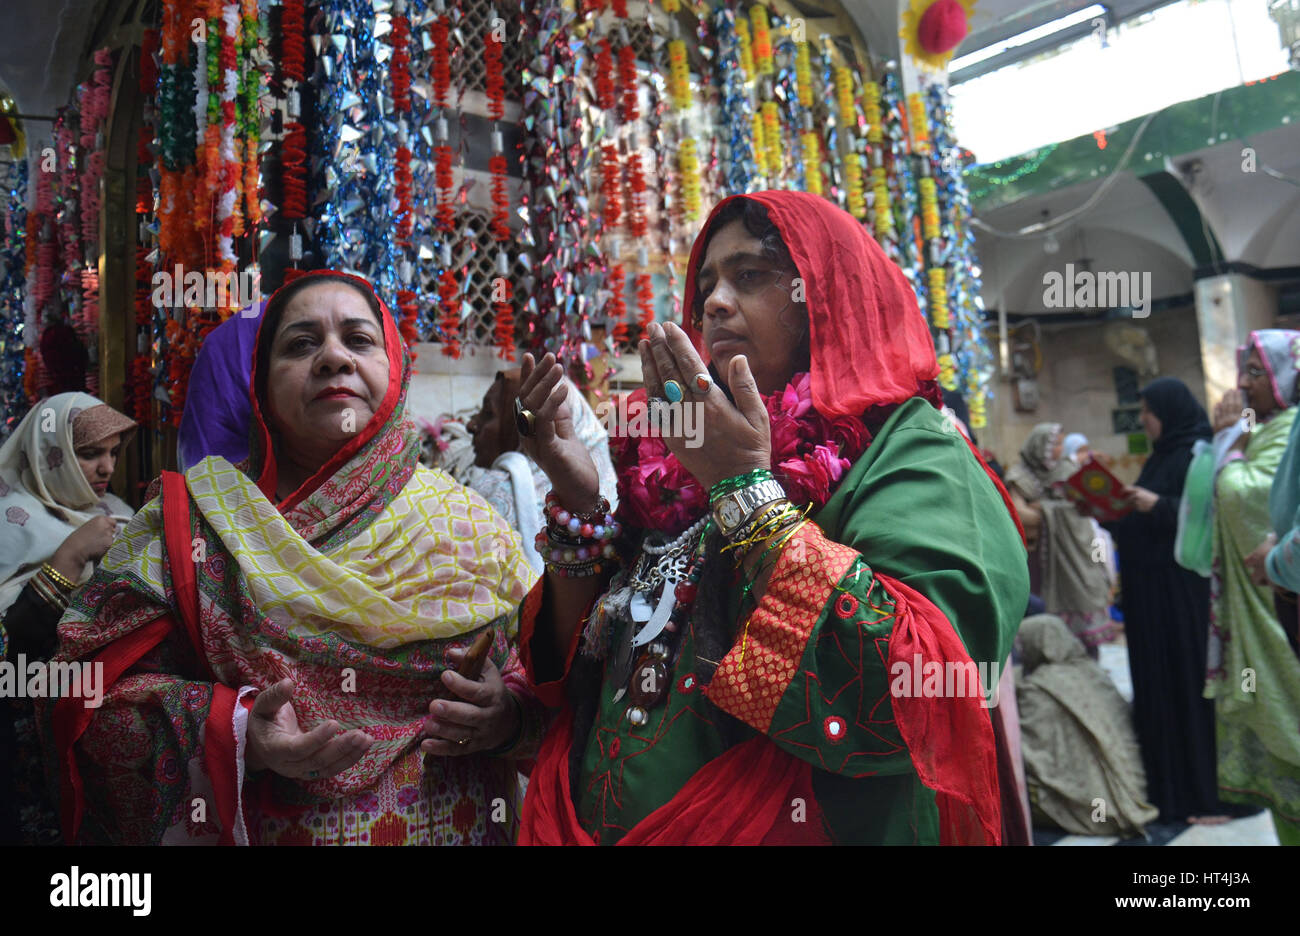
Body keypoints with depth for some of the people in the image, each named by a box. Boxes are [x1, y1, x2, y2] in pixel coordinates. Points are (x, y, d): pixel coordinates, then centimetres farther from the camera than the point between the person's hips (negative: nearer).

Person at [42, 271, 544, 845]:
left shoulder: (467, 522, -2)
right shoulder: (192, 517, -5)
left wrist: (508, 717, -20)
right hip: (261, 830, -1)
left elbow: (547, 679, 0)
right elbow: (103, 691, -9)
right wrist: (237, 739, -24)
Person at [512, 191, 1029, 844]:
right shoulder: (683, 467, 3)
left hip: (788, 826, -5)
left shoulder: (918, 460, -12)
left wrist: (744, 487, -23)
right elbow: (579, 678, 4)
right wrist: (578, 505, -9)